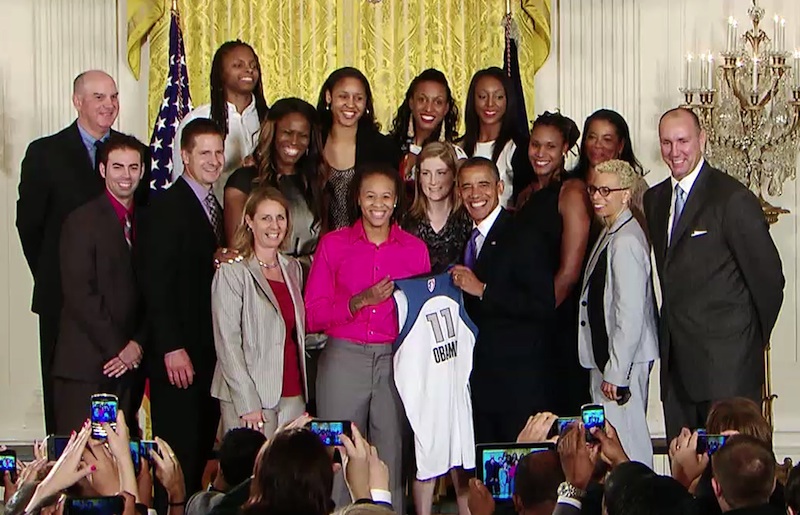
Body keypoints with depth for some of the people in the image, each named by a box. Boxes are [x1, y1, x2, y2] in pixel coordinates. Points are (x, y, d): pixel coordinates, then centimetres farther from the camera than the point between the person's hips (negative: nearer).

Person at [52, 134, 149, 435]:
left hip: (129, 363, 5)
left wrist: (138, 344, -3)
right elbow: (79, 294, -10)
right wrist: (118, 348, -11)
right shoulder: (82, 221, -3)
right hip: (85, 365, -5)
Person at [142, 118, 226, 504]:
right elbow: (156, 283, -13)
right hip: (178, 355, -7)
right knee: (179, 453, -5)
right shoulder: (167, 206, -7)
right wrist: (171, 348, -18)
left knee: (202, 452, 7)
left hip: (210, 353, 7)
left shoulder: (214, 208, 17)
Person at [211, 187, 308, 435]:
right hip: (247, 397, -6)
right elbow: (227, 343, -9)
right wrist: (247, 403, -13)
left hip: (293, 396, 6)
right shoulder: (232, 271, -5)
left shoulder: (293, 269, 15)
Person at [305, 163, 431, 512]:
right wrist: (359, 301, -11)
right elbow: (313, 315, 1)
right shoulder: (333, 244, 6)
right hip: (343, 361, -1)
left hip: (395, 362, 1)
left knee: (392, 461, 0)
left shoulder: (415, 249, 10)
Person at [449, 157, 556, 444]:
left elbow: (544, 305, -19)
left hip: (521, 380, -7)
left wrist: (482, 290, -18)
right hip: (481, 382, 8)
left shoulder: (523, 237, -8)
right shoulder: (468, 242, 17)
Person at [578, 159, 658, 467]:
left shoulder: (626, 241, -18)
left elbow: (631, 314, -21)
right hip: (607, 360, 10)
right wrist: (604, 368, 15)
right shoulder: (609, 234, 12)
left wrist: (615, 373, -19)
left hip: (623, 361, -10)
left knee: (626, 444, -5)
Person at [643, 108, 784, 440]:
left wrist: (752, 341, 2)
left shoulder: (733, 198, -10)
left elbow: (768, 276, -6)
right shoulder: (654, 199, 14)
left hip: (727, 363, -7)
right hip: (676, 361, 7)